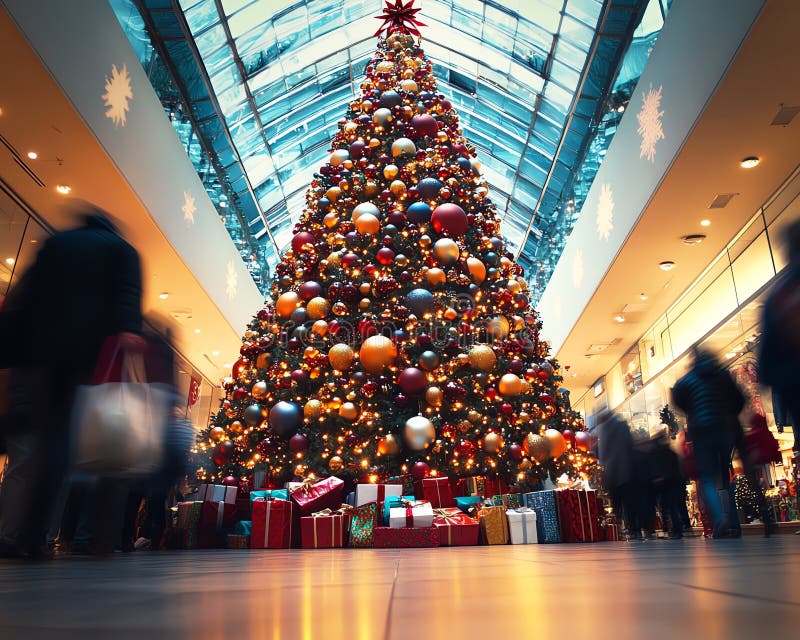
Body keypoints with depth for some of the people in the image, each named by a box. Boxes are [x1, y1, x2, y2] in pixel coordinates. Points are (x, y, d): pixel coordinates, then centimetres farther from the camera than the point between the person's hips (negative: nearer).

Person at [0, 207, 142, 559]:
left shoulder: (55, 242, 21)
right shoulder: (122, 250, 13)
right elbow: (128, 292, -6)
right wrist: (127, 328, -20)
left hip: (33, 346, 2)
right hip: (80, 354, -2)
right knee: (56, 438, 0)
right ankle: (33, 536, -5)